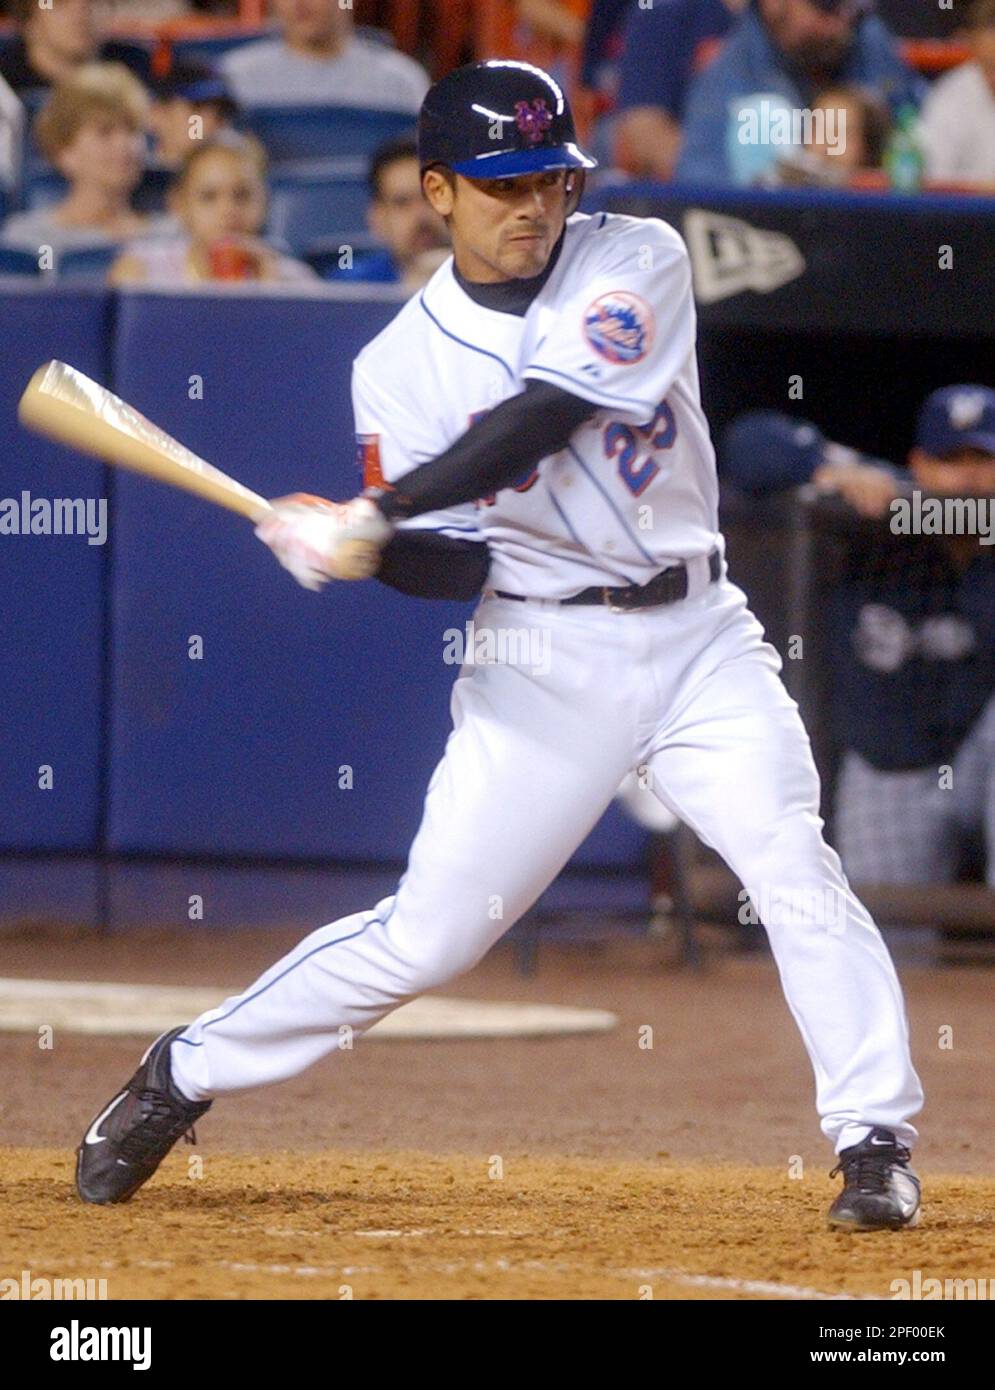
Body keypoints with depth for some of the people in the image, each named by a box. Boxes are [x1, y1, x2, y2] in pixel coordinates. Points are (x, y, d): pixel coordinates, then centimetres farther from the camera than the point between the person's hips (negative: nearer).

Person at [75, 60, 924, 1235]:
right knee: (428, 931, -2)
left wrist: (375, 519, -27)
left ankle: (876, 1141, -10)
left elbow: (543, 421, -22)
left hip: (697, 640, 1)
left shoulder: (636, 264, -7)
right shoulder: (402, 366, -3)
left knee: (790, 863, -18)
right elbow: (456, 564, -5)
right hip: (545, 660, -1)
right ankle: (179, 1079, 13)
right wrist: (368, 554, -28)